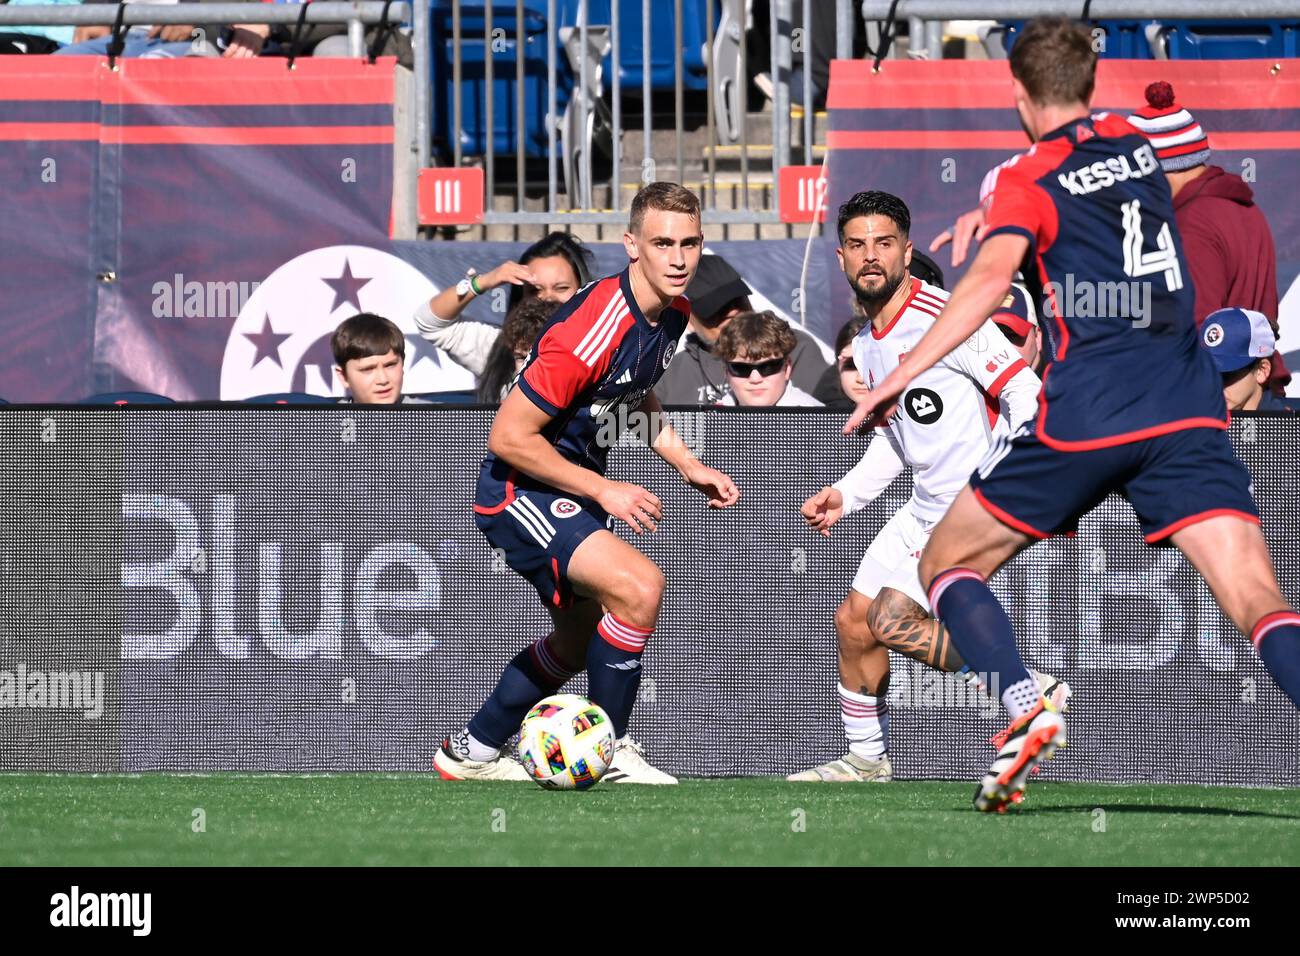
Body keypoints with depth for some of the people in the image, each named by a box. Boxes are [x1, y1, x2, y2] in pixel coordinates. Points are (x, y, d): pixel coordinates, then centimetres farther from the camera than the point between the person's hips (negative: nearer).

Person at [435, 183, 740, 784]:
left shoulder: (671, 313, 0)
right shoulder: (592, 330, -29)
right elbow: (509, 437, -27)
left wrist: (689, 467, 8)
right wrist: (603, 491, -21)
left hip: (577, 484, 10)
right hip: (521, 491, -10)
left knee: (580, 639, 21)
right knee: (640, 586, -26)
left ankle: (471, 753, 39)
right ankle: (608, 751, -9)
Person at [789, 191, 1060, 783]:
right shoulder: (867, 346, 10)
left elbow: (1025, 392, -21)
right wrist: (845, 496, 13)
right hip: (926, 510, 9)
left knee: (891, 620, -19)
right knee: (853, 622, 12)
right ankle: (867, 760, 29)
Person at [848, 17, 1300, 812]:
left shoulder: (1028, 180, 2)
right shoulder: (1135, 144, 18)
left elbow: (991, 277, -17)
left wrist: (900, 376, -20)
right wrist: (994, 213, 38)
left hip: (1086, 417, -4)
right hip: (1189, 413, 4)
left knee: (946, 566, 13)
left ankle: (1027, 708, -13)